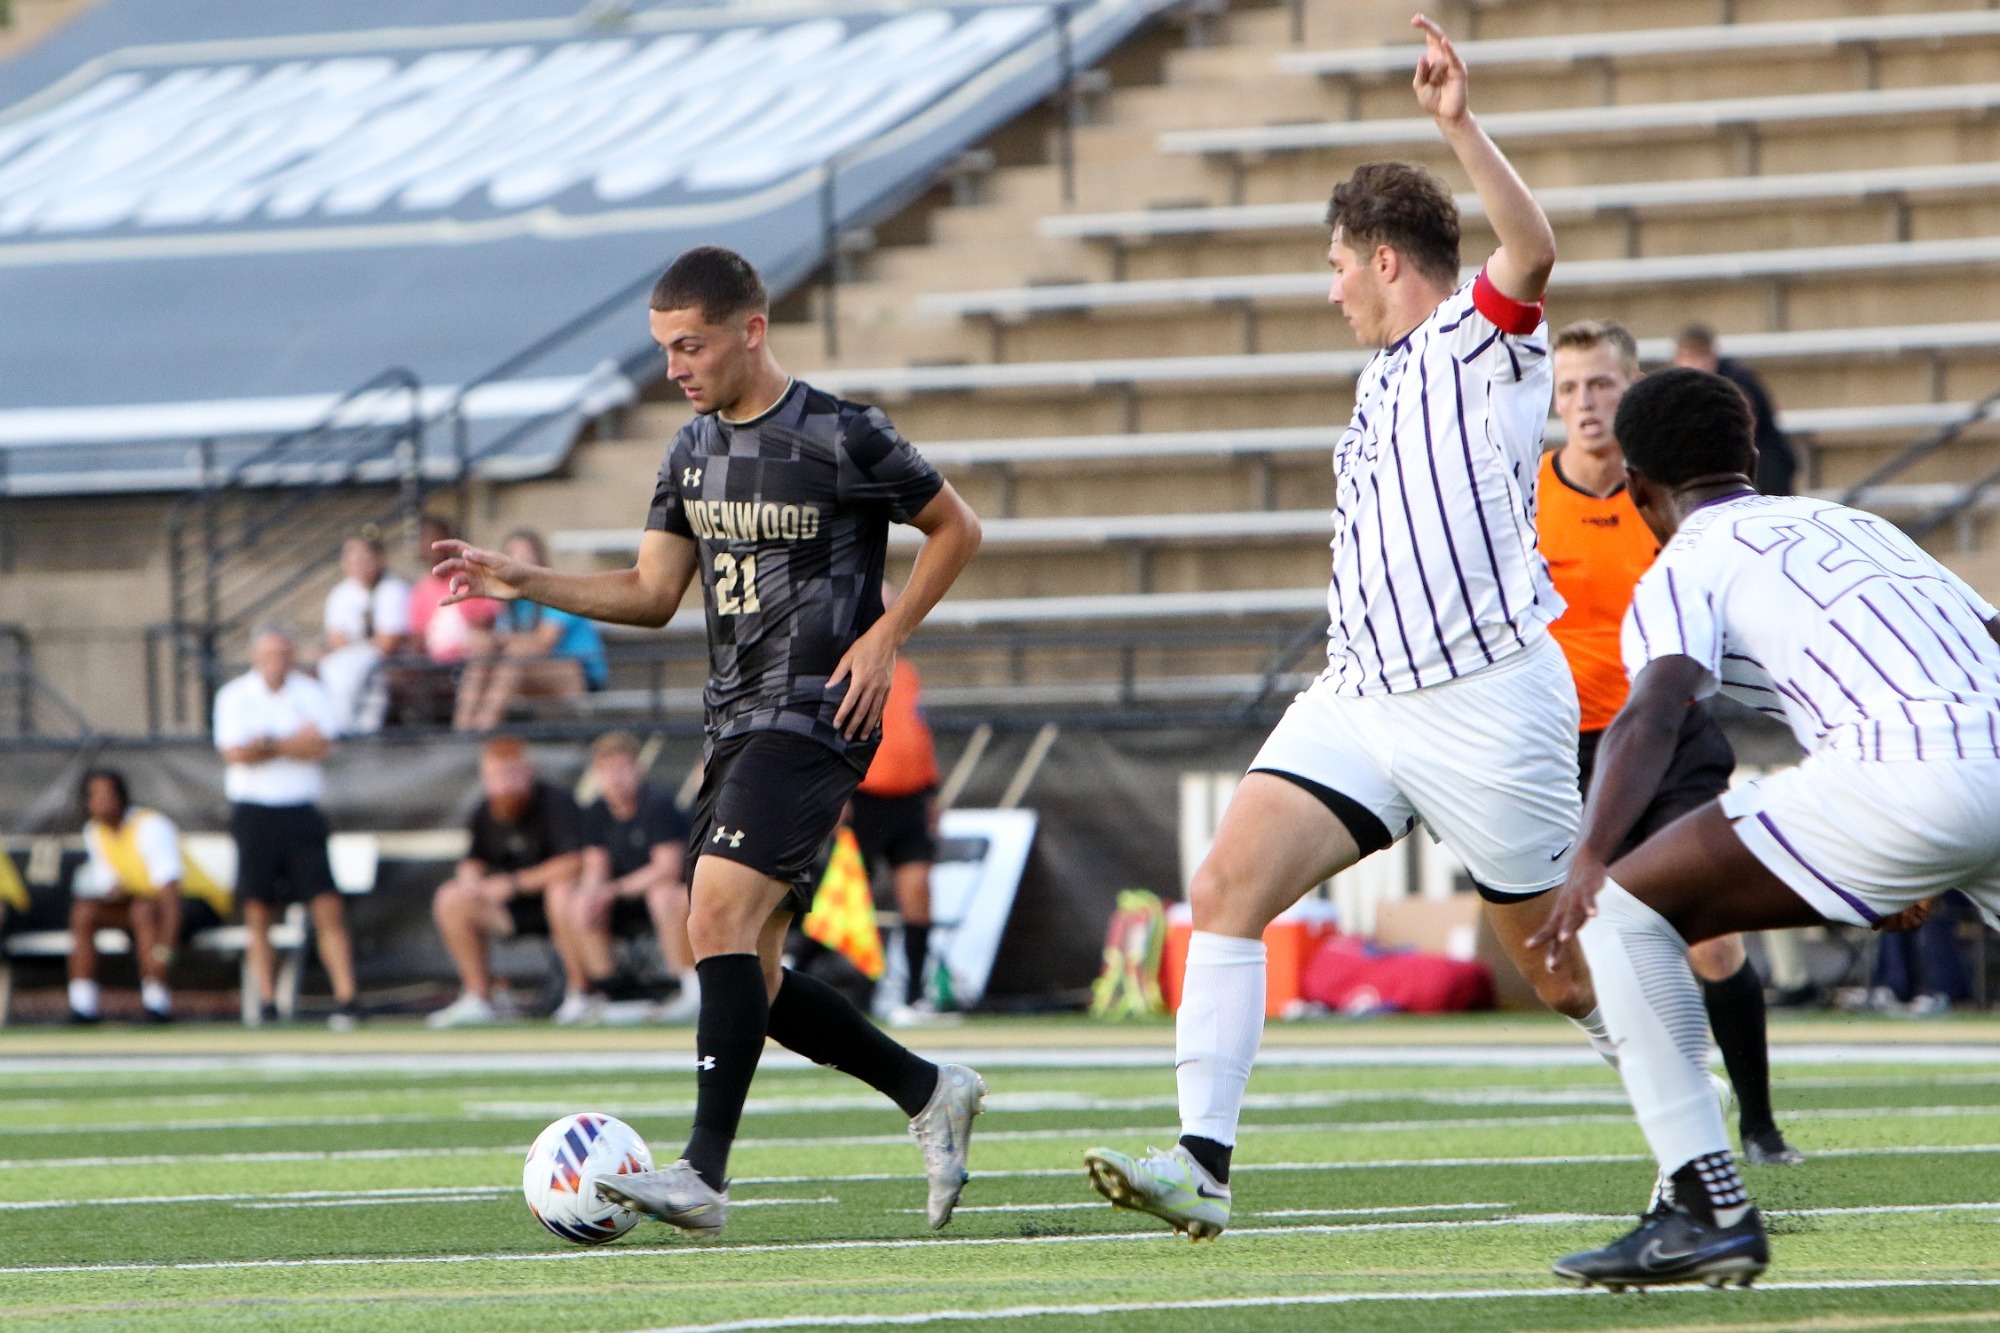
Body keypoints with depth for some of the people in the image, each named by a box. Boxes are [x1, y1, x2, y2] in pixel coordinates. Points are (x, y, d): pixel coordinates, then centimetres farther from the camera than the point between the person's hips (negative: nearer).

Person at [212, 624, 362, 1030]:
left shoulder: (311, 693, 7)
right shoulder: (233, 697, 3)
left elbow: (321, 746, -8)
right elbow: (236, 753, -10)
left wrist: (267, 744, -11)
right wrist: (294, 743, -7)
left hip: (301, 812, 0)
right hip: (254, 811, 0)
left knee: (327, 908, -7)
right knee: (258, 913, -1)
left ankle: (346, 998, -10)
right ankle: (267, 1003, 3)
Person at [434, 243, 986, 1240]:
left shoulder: (841, 438, -9)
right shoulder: (693, 450, 13)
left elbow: (956, 529, 0)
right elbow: (651, 593, 17)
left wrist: (884, 637, -10)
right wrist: (525, 583, 5)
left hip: (814, 719, -8)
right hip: (734, 727, 8)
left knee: (721, 914, -22)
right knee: (741, 969, 6)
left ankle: (704, 1175, -26)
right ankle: (929, 1094, 22)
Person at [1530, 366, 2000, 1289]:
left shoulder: (1685, 570, 12)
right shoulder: (1855, 526, 32)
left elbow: (1654, 713, -8)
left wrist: (1590, 862, -21)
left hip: (1907, 768, -6)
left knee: (1630, 908, 4)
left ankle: (1707, 1211, -3)